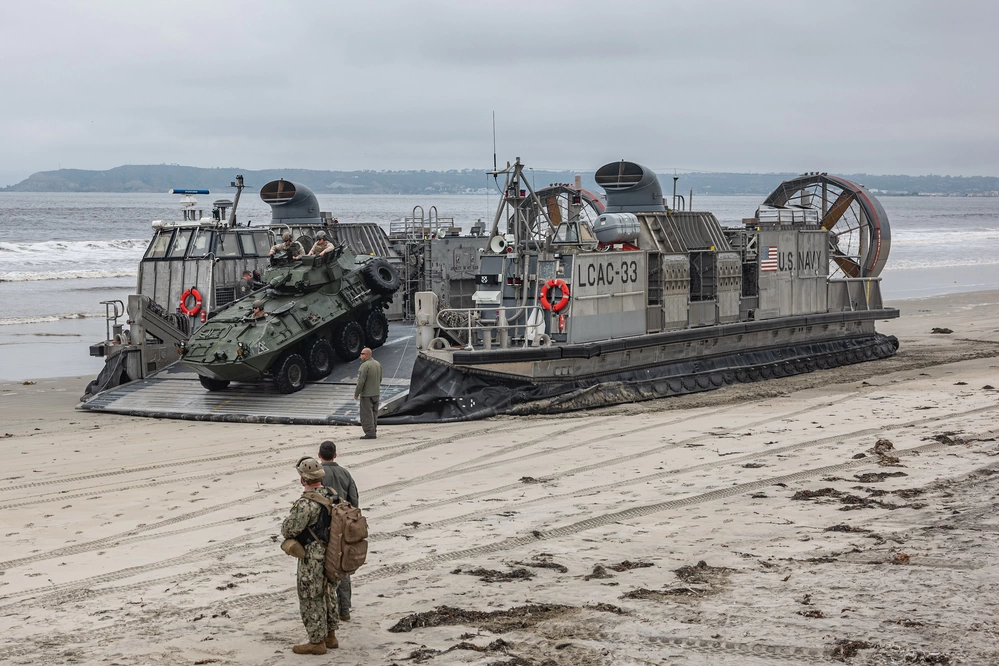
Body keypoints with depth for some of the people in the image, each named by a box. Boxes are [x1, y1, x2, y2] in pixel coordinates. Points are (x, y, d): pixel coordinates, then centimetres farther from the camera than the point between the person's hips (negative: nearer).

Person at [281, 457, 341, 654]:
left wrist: (288, 521, 0)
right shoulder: (333, 495, 0)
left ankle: (316, 642, 11)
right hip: (332, 554, 8)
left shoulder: (307, 503, -25)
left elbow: (288, 530, -21)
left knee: (311, 599, 4)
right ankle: (330, 636, 30)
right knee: (328, 595, 20)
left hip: (313, 558, -8)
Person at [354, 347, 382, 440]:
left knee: (367, 415, -4)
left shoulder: (365, 365, -19)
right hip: (376, 393, 8)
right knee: (374, 413, 14)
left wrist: (356, 393, -13)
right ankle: (373, 431, 18)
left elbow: (361, 381, -21)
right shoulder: (378, 364, 7)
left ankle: (370, 433, -6)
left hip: (366, 394, -8)